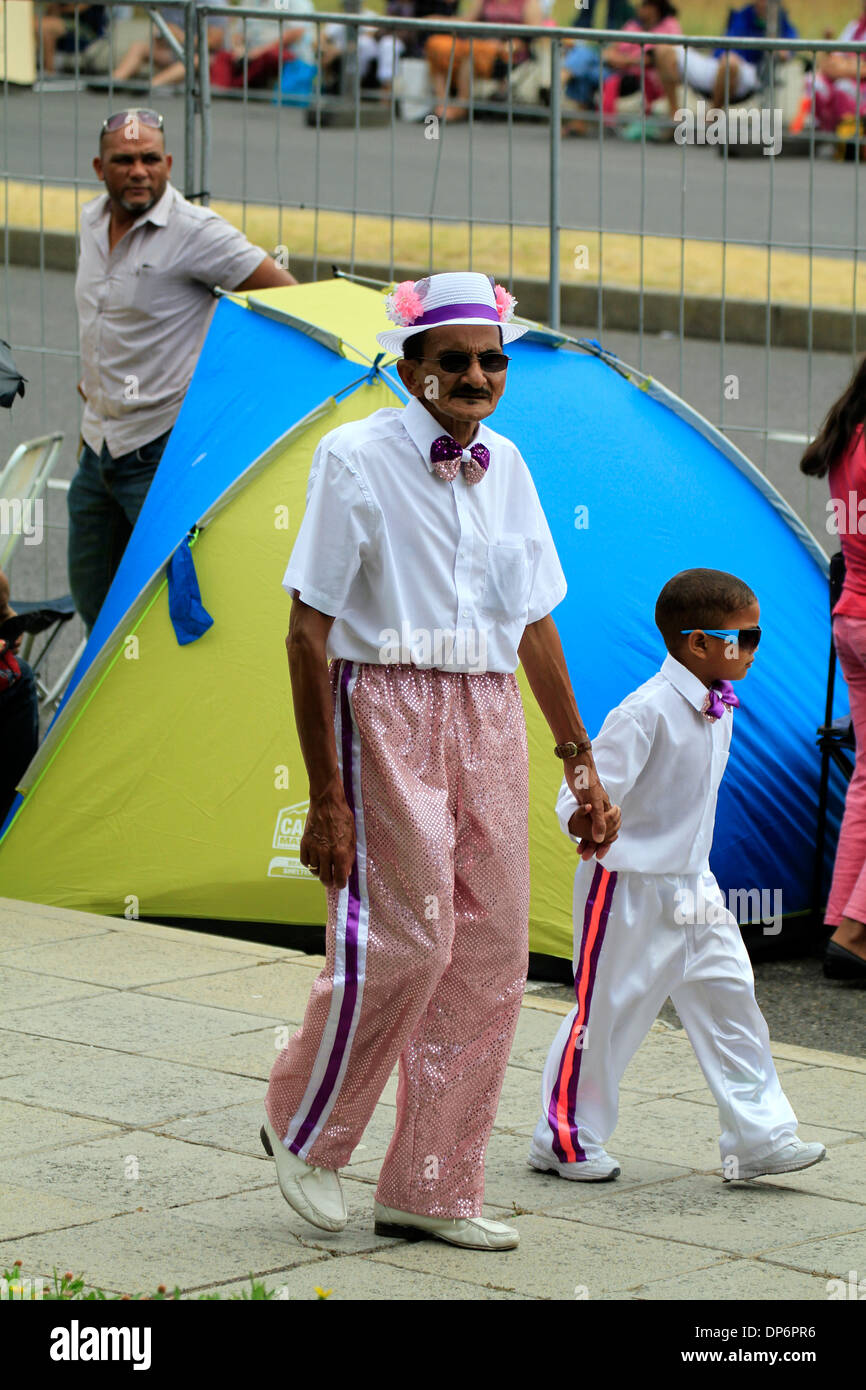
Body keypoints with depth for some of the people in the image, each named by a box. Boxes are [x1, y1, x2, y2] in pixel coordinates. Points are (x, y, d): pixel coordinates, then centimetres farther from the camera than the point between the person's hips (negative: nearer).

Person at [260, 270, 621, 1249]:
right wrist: (326, 795, -14)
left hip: (489, 719, 6)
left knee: (490, 955, 3)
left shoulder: (503, 466, 10)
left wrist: (581, 765, 16)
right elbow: (309, 632, -10)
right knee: (402, 938, -12)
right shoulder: (356, 459, -7)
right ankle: (303, 1130, 13)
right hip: (387, 709, -6)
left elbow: (536, 625, 17)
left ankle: (432, 1190, 13)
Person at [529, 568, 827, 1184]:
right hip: (629, 888, -8)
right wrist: (588, 823, -44)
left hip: (693, 889, 8)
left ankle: (760, 1137, 11)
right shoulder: (646, 711, -21)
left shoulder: (719, 709, 6)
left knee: (730, 1000, 6)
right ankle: (566, 1140, 16)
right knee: (606, 1012, 2)